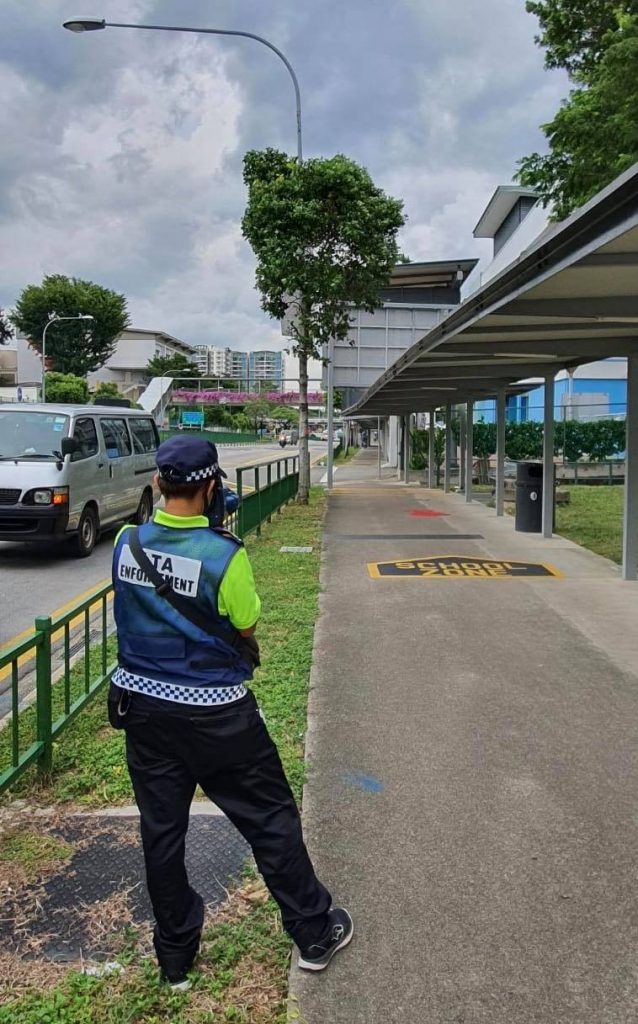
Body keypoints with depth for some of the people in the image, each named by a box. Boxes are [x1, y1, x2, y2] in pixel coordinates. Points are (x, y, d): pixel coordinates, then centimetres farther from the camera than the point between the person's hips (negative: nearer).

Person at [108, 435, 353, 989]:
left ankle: (176, 955, 35)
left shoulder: (126, 542, -7)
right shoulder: (224, 555, -22)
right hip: (214, 713, -5)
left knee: (161, 829, 17)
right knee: (271, 816, 13)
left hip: (142, 705, 5)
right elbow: (246, 628, -8)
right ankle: (314, 932, 30)